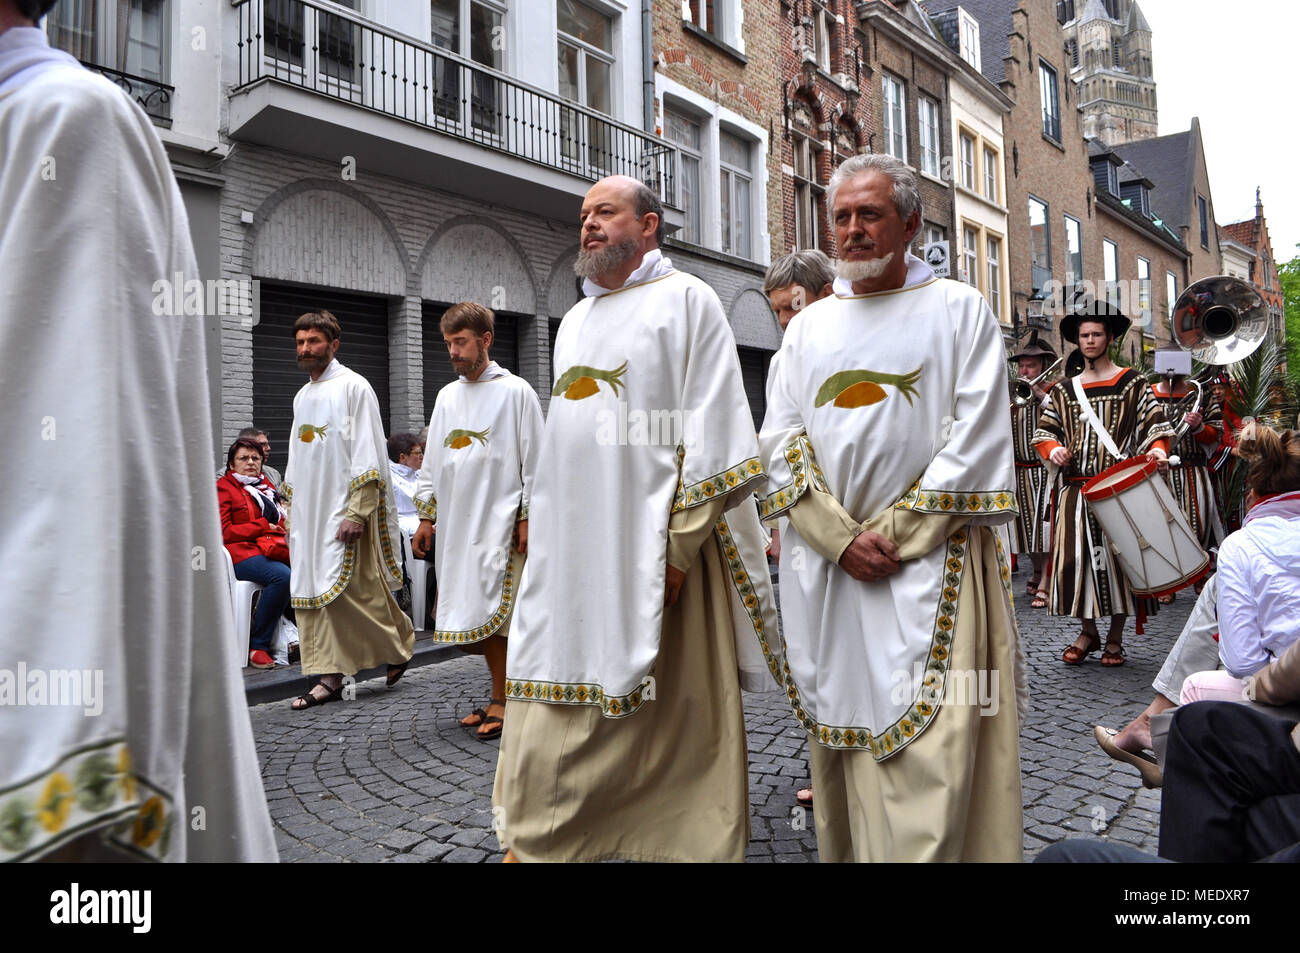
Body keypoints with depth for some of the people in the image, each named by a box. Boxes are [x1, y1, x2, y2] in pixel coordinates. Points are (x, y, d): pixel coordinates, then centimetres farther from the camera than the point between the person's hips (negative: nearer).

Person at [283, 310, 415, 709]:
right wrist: (291, 507, 16)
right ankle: (330, 677, 7)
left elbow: (367, 455, -13)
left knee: (357, 590, -6)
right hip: (309, 512, 7)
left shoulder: (354, 387, -6)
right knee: (316, 591, 3)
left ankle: (400, 644, 18)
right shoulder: (302, 397, 17)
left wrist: (357, 512, -20)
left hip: (344, 508, -7)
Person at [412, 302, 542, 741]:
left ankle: (503, 701, 7)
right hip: (456, 522, 6)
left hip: (500, 521, -6)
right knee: (475, 614, 9)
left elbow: (533, 462, -5)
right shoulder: (446, 396, 14)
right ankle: (499, 695, 22)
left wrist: (527, 519, -9)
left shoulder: (515, 392, -3)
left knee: (497, 613, -5)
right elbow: (432, 460, 17)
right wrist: (426, 515, 12)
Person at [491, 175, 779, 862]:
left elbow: (710, 429, -11)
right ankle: (539, 839, 24)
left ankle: (684, 842, 22)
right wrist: (542, 523, 15)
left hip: (651, 542, -6)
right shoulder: (574, 321, 19)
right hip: (570, 546, 7)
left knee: (669, 719, 5)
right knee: (555, 722, 10)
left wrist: (680, 543, -17)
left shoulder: (685, 301, -2)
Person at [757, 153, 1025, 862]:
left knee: (931, 759, -5)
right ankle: (843, 852, 27)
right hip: (823, 570, 4)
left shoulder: (959, 310, 4)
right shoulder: (808, 327, 14)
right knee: (841, 750, 11)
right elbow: (779, 443, 5)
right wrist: (841, 538, -8)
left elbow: (975, 439, -5)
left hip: (929, 568, -3)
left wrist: (892, 534, -12)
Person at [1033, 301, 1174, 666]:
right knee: (1074, 557, 0)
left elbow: (1155, 425, 2)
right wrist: (1054, 449, -8)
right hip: (1075, 487, 3)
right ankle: (1087, 632, 16)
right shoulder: (1064, 392, 14)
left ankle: (1115, 638, 12)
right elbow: (1044, 432, 13)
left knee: (1119, 557, -2)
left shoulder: (1132, 383, 6)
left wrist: (1157, 450, -17)